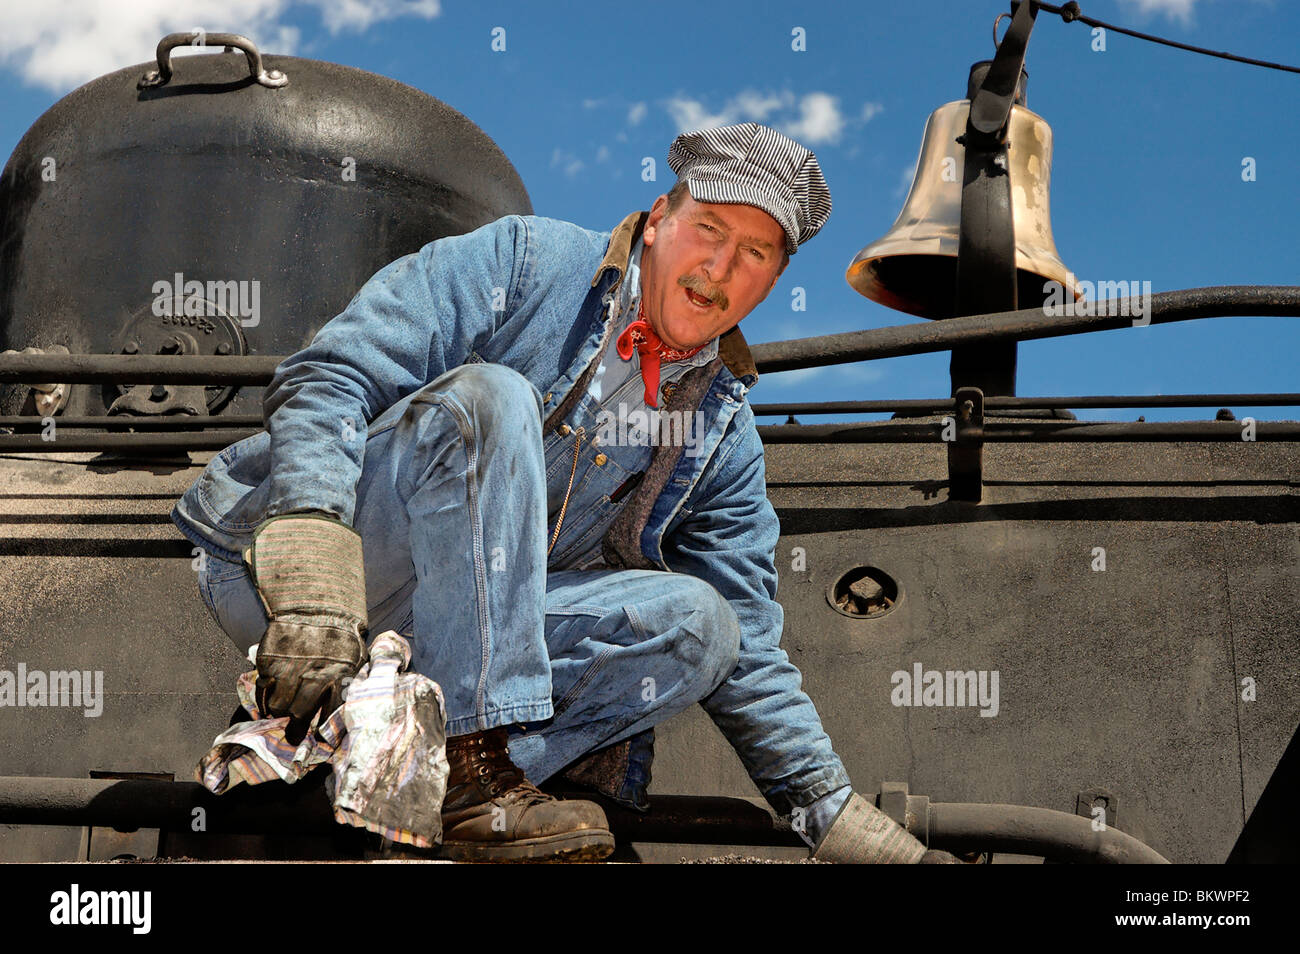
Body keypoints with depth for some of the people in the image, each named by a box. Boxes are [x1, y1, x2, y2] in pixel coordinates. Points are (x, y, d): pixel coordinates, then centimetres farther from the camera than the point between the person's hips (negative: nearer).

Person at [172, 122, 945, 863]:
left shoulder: (723, 433, 9)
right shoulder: (524, 263, -6)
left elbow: (748, 651, 12)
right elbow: (327, 380, -16)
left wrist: (833, 810, 4)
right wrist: (313, 574, -30)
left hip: (445, 632, 5)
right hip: (275, 572, -4)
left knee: (700, 622, -12)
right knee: (489, 401, -29)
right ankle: (472, 771, -32)